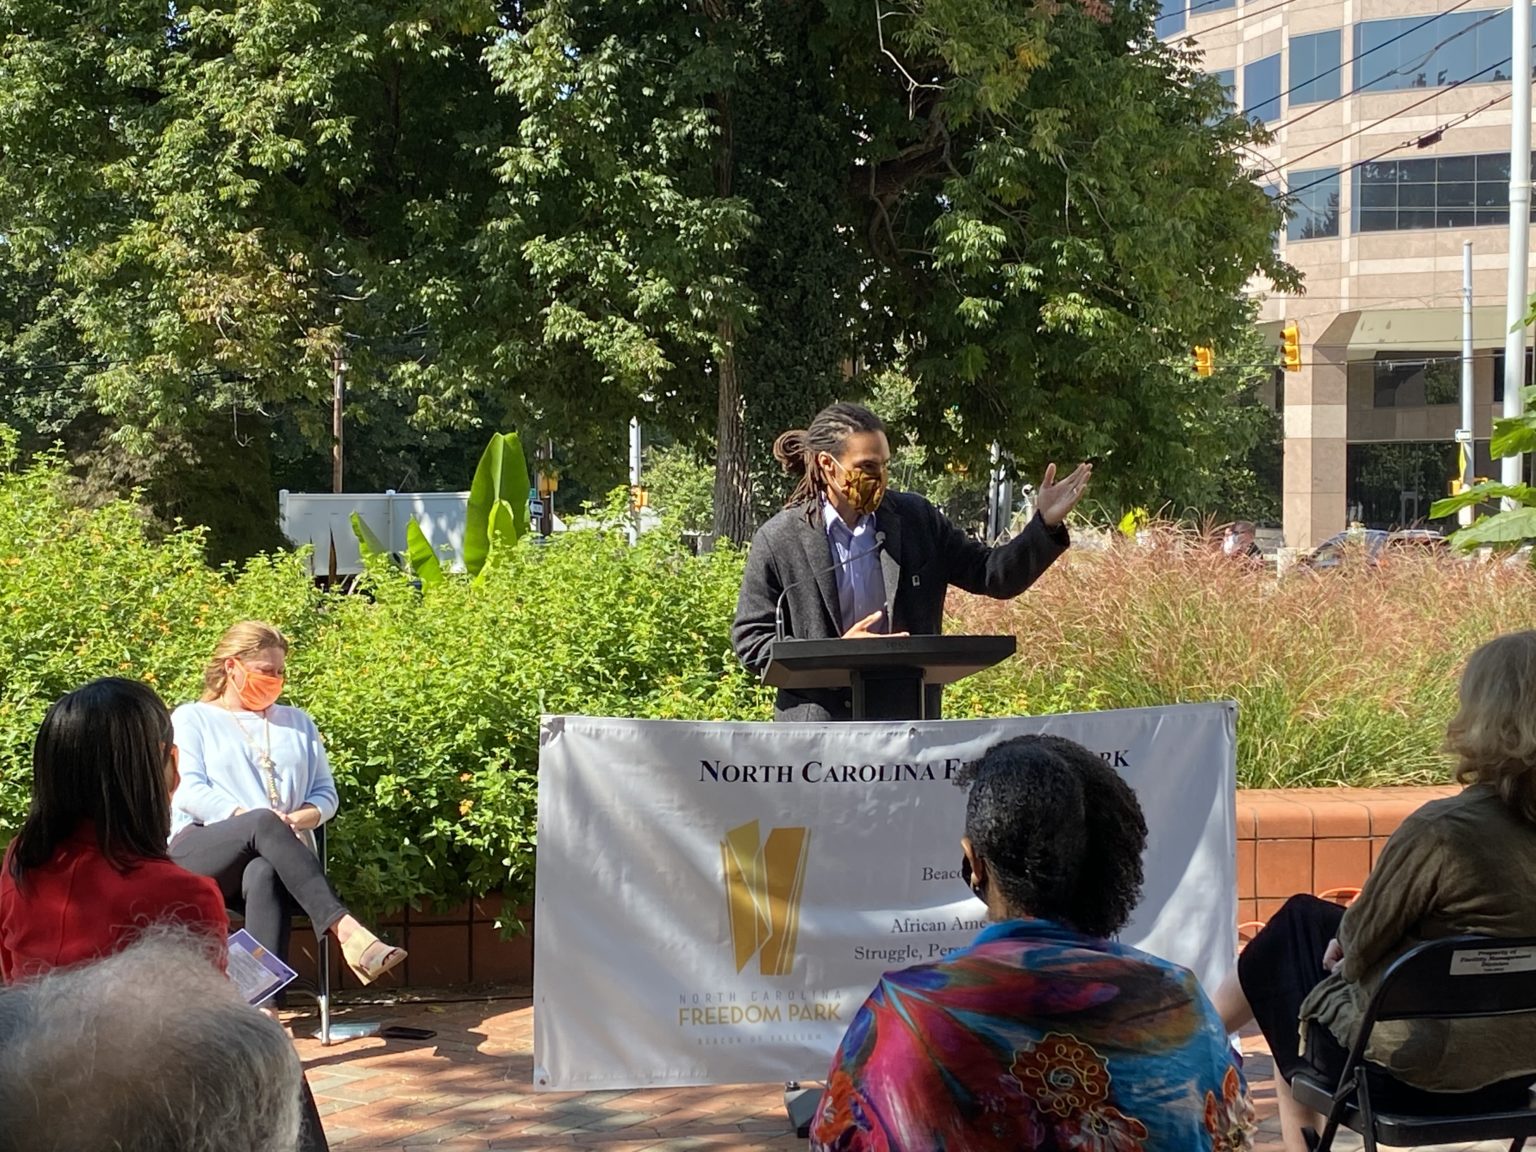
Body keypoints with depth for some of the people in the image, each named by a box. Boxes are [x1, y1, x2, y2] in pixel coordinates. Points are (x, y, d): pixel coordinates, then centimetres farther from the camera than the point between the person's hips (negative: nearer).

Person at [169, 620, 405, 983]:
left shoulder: (298, 723, 28)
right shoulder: (191, 719, 17)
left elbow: (326, 793, 19)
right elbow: (187, 791, -1)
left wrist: (302, 817, -7)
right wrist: (250, 817, -17)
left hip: (273, 857, 2)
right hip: (200, 853, -2)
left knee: (264, 875, -39)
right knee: (263, 823, -38)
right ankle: (346, 930, -54)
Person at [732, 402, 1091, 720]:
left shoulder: (914, 518, 6)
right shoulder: (778, 540, -4)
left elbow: (990, 575, 10)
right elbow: (749, 641, -2)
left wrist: (1045, 525, -5)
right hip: (819, 725, -2)